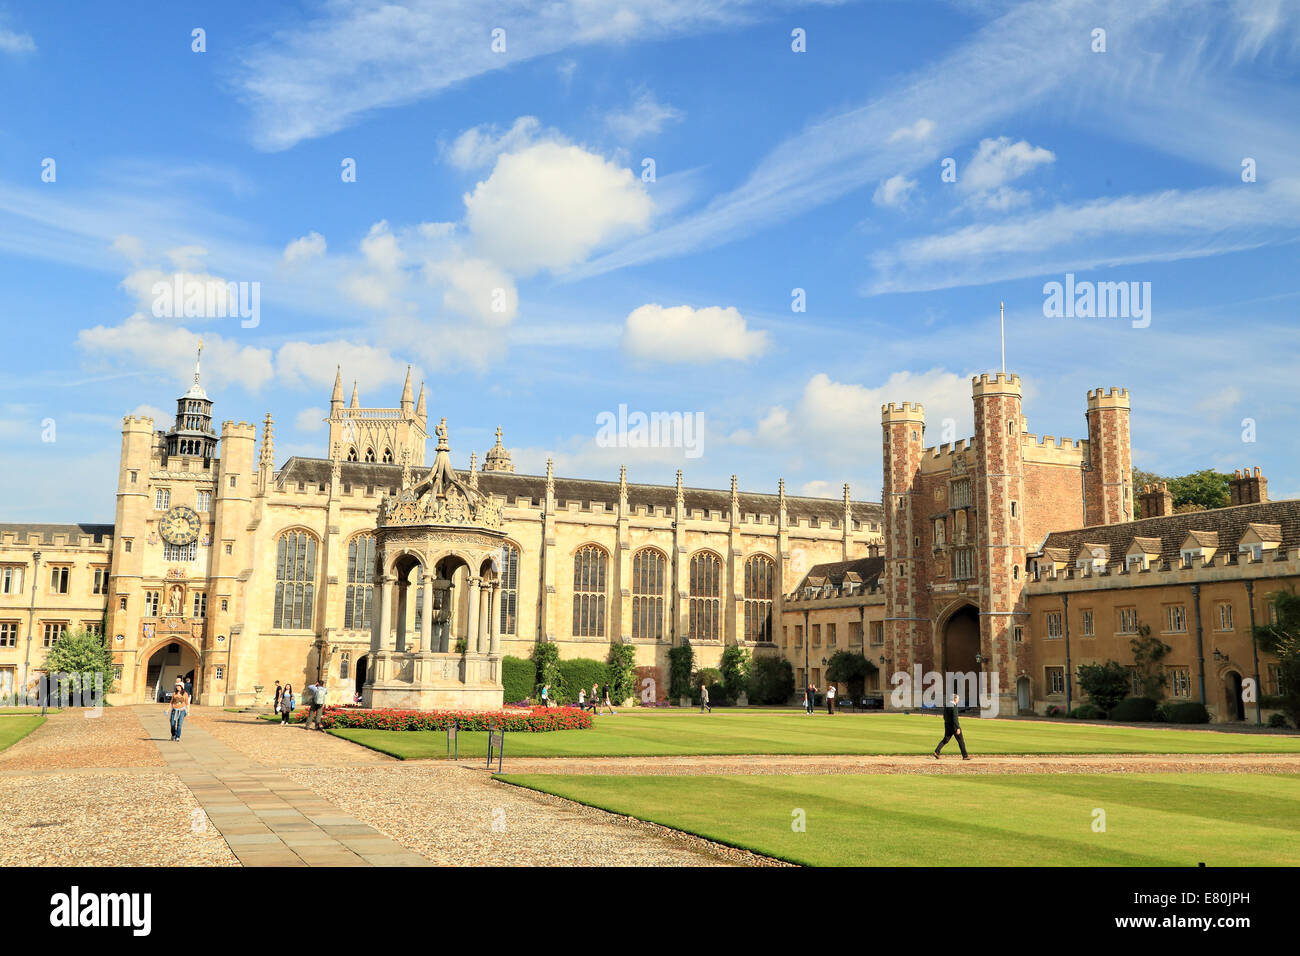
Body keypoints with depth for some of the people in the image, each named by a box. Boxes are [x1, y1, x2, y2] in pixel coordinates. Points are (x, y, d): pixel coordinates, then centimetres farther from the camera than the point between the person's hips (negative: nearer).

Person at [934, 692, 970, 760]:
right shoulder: (954, 706, -17)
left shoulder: (946, 706, 8)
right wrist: (958, 728, -23)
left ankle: (936, 752, -7)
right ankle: (965, 756, 12)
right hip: (954, 726, -7)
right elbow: (955, 718, -24)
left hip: (947, 725, 7)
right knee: (961, 741, 6)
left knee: (945, 739, 9)